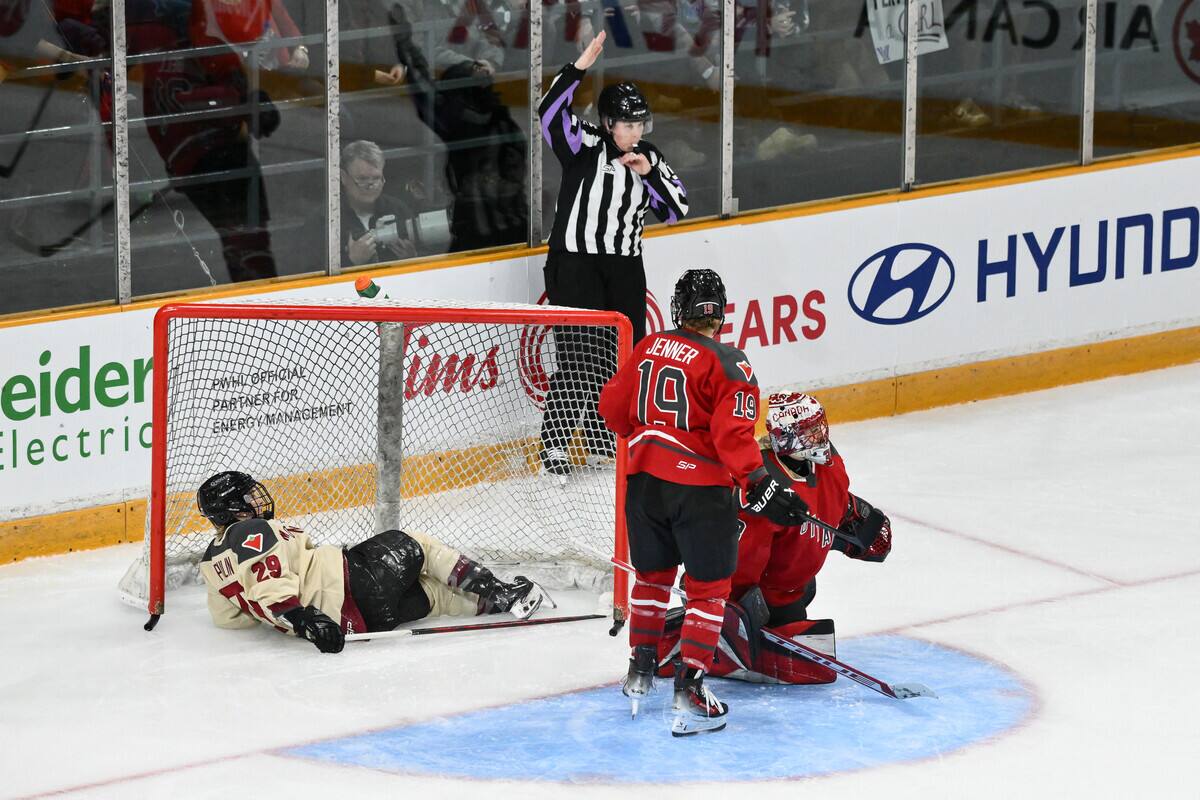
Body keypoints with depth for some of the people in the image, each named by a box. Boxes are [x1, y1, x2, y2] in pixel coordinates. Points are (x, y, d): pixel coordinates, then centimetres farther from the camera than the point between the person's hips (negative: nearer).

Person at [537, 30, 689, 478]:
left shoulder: (649, 159, 9)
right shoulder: (584, 146, -7)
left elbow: (677, 209, 6)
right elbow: (551, 113, -24)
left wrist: (651, 172, -8)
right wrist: (579, 69, -32)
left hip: (624, 266, 6)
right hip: (574, 262, -6)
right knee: (578, 354, -12)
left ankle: (603, 435, 23)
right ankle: (554, 445, -7)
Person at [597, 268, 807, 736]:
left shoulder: (649, 348, 4)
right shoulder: (727, 364, -13)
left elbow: (613, 407, 13)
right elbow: (732, 433, -22)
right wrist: (758, 484, -18)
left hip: (645, 479, 6)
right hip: (699, 487, -6)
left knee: (652, 574, 23)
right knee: (708, 587, 3)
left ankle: (640, 670, 31)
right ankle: (689, 689, -4)